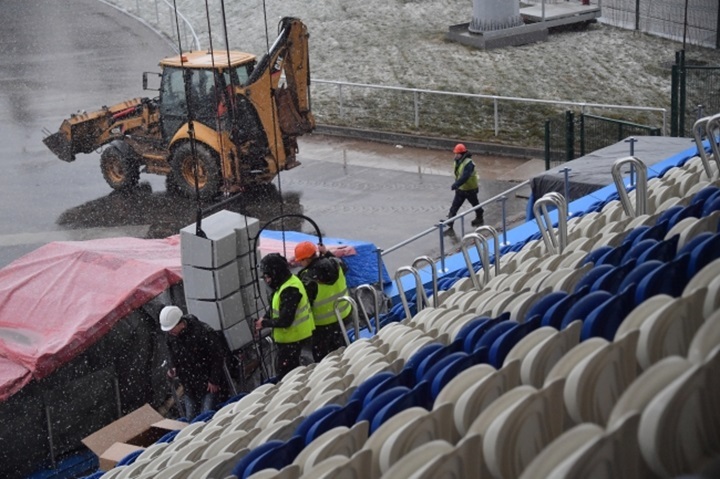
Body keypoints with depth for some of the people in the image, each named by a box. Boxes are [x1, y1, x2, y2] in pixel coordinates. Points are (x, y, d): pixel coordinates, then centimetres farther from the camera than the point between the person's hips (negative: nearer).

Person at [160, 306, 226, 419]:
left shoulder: (204, 332, -24)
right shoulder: (170, 336, -4)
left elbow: (218, 356, -17)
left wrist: (214, 381, -14)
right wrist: (173, 369, -2)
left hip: (208, 384, -6)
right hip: (188, 385, 6)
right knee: (190, 417, 8)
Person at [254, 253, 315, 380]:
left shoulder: (289, 290, -28)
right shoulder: (287, 282, 5)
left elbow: (285, 320, -28)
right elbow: (276, 308, 16)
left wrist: (264, 323, -15)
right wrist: (265, 318, 0)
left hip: (292, 338, -10)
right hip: (292, 336, 10)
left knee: (283, 373, -5)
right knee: (292, 370, 22)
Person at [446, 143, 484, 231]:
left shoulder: (468, 163, -28)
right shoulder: (457, 161, -1)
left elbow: (465, 176, -38)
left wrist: (456, 184, -44)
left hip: (470, 189, -7)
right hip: (460, 189, 7)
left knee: (475, 204, 17)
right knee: (454, 207, 0)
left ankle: (480, 219, 41)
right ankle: (449, 225, -1)